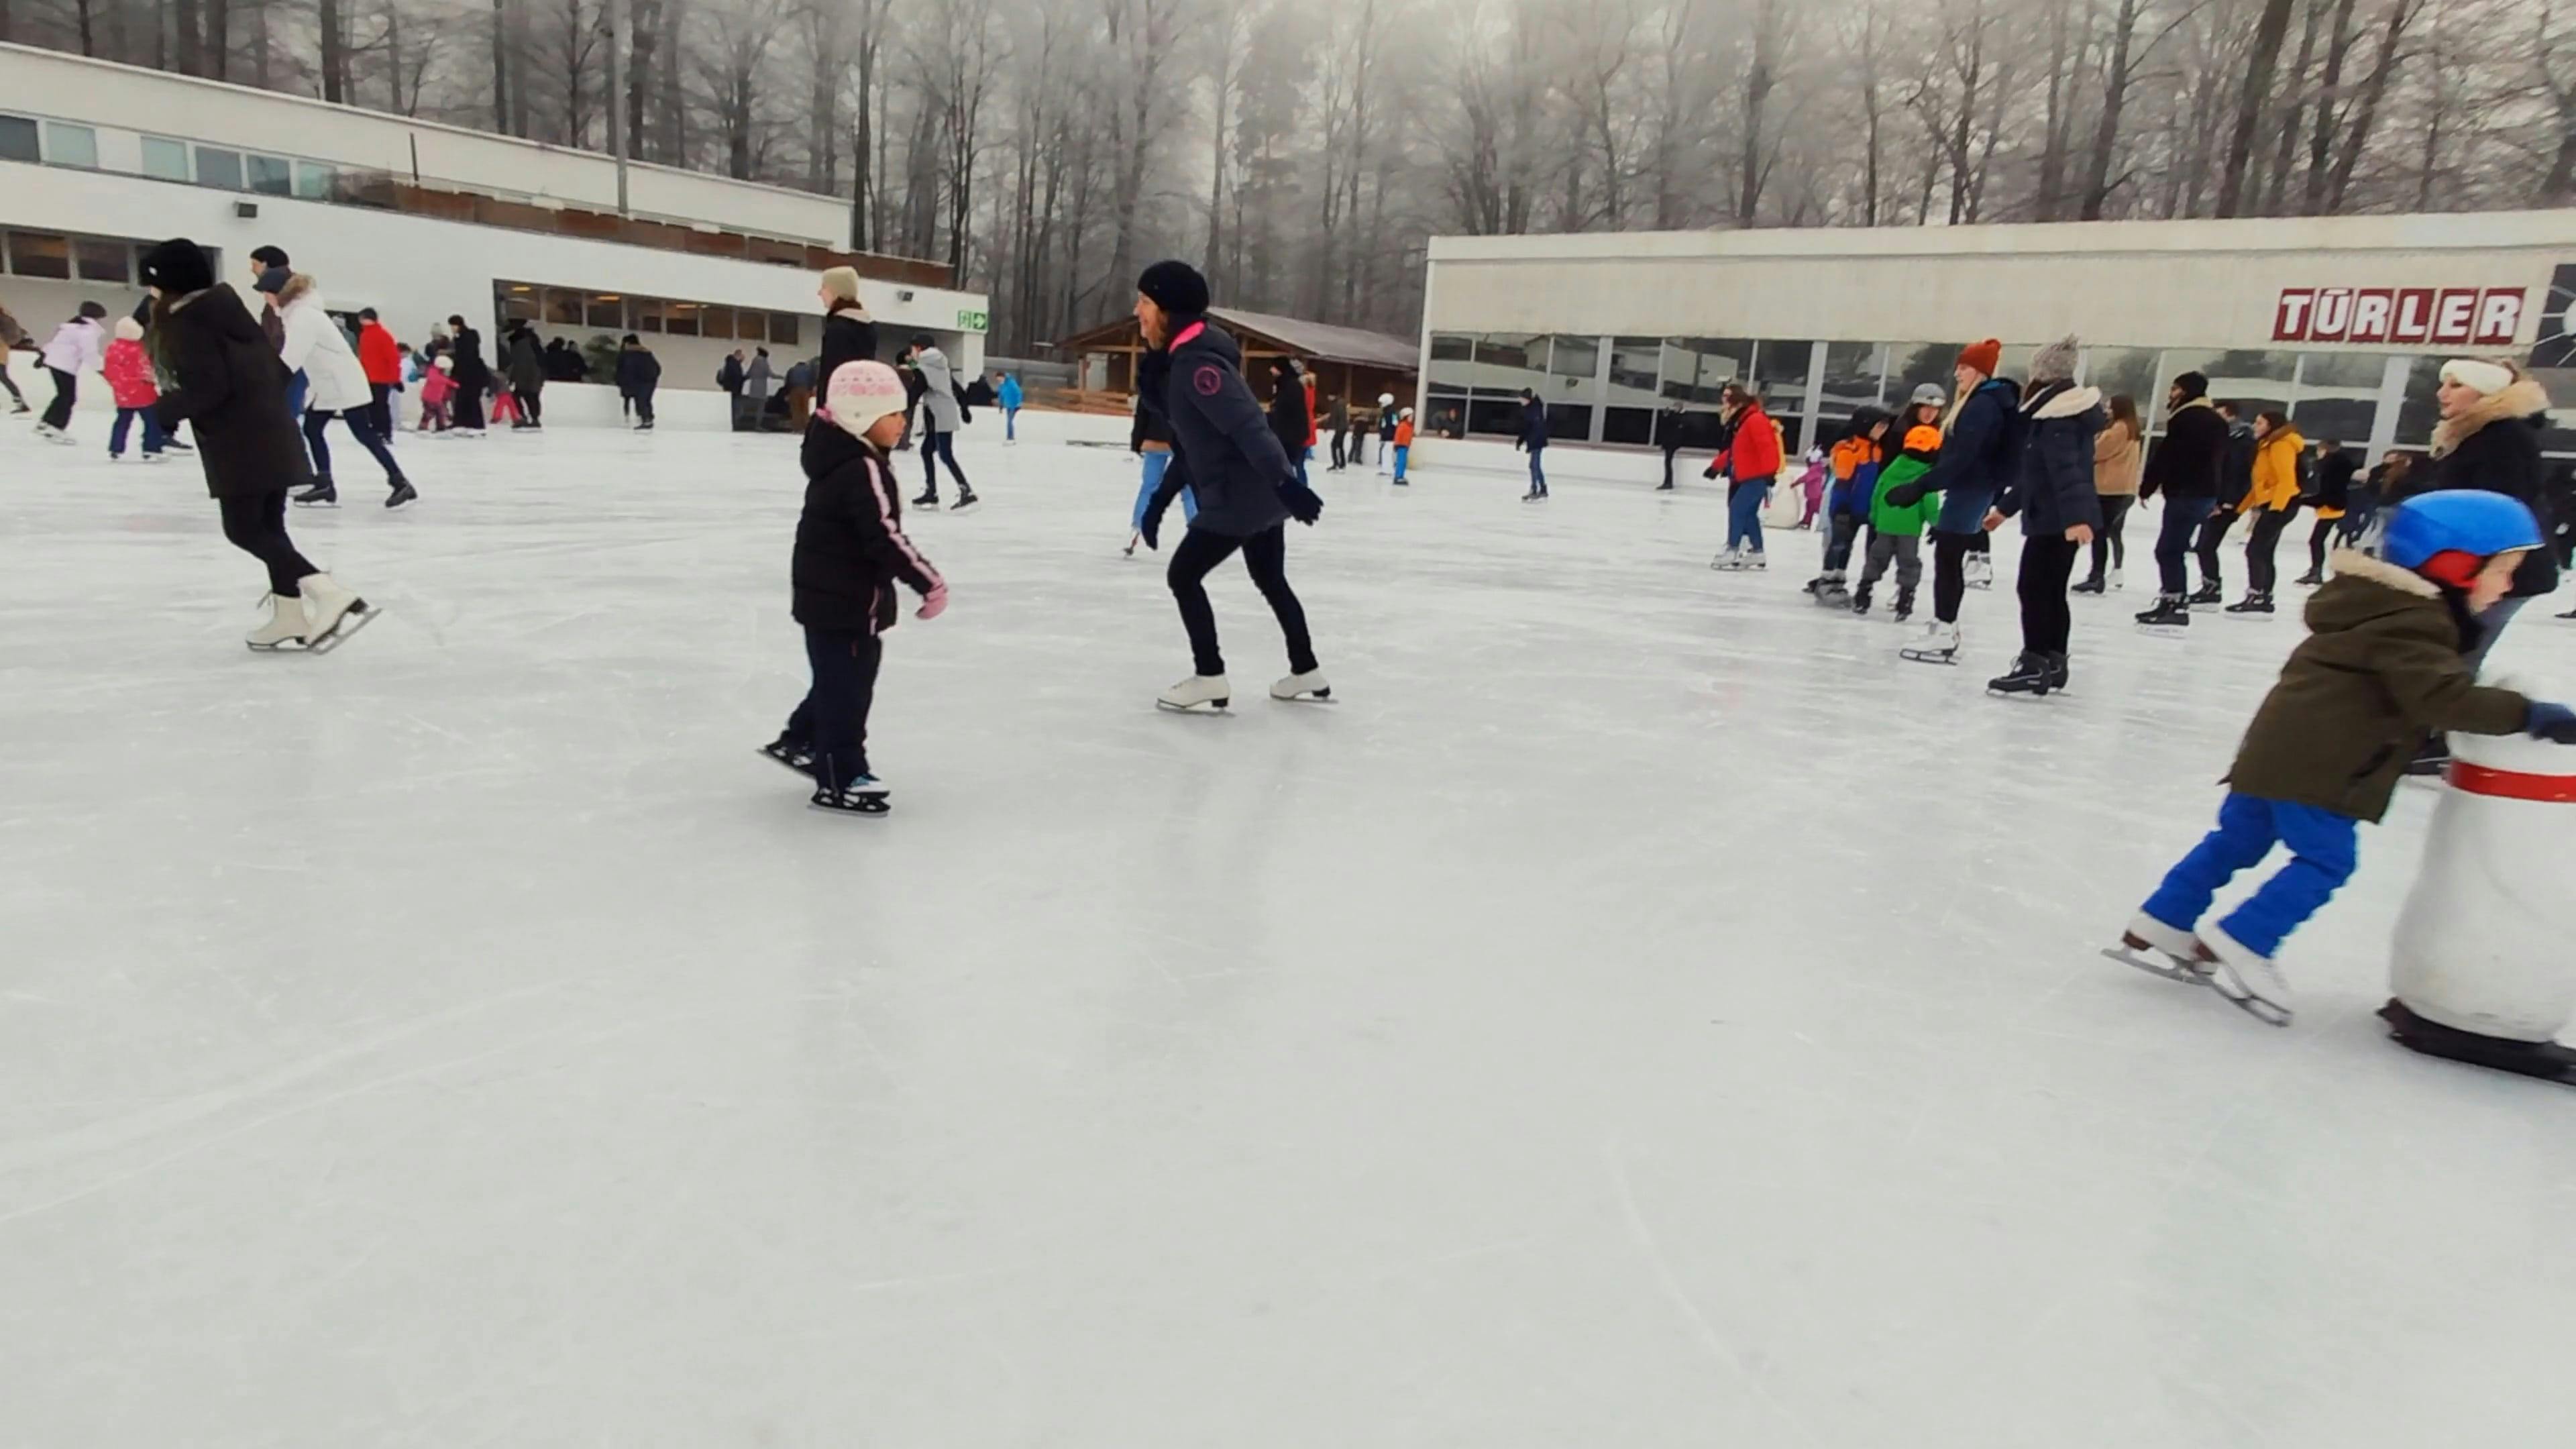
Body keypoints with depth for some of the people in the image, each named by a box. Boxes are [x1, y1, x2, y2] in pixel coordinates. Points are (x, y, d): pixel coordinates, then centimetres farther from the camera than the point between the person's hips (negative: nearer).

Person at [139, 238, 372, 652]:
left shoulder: (185, 322, -10)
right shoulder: (227, 309, 15)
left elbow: (208, 387, -19)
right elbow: (277, 368, 16)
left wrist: (165, 410, -4)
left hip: (239, 443, -9)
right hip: (271, 433, 9)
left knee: (243, 529, -5)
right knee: (267, 525, 12)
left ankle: (331, 595, -20)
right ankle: (290, 614, 14)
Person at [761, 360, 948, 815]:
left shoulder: (840, 459, 10)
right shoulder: (864, 470, -22)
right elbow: (885, 539, -26)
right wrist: (930, 583, -23)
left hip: (829, 593, 10)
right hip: (844, 600, -10)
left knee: (844, 677, 23)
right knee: (847, 684, -2)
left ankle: (800, 741, 39)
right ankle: (842, 780, 7)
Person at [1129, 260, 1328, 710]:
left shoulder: (1196, 360, -18)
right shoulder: (1185, 356, 13)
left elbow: (1248, 424, -28)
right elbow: (1193, 442, 18)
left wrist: (1285, 481, -35)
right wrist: (1161, 498, 16)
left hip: (1240, 495, -10)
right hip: (1259, 492, 10)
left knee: (1182, 575, -1)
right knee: (1270, 580, 21)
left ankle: (1210, 679, 5)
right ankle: (1307, 674, 32)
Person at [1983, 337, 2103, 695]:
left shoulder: (2057, 417, -15)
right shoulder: (2063, 411, 17)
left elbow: (2066, 469, -28)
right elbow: (2036, 471, 24)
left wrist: (2074, 515, -38)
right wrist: (2005, 507, 29)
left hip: (2055, 520, -10)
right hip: (2064, 519, 10)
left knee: (2033, 589, -7)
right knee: (2052, 591, 14)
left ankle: (2034, 666, -6)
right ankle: (2053, 664, 20)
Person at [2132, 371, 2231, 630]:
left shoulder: (2186, 417, -12)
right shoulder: (2217, 421, 20)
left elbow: (2165, 456, -15)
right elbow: (2222, 461, 24)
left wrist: (2146, 488, -7)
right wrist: (2218, 499, 28)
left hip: (2185, 493, -10)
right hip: (2206, 493, 10)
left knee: (2168, 550, -9)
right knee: (2173, 550, 14)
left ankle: (2175, 606, -12)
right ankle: (2172, 601, 17)